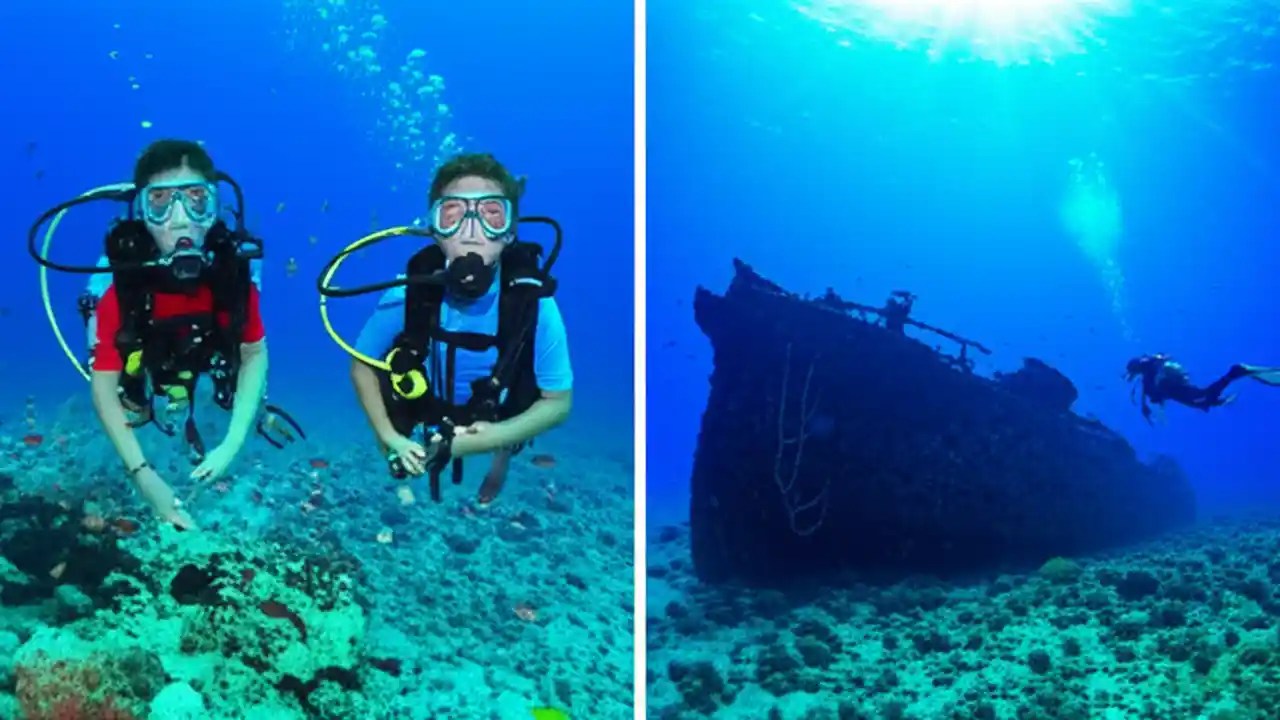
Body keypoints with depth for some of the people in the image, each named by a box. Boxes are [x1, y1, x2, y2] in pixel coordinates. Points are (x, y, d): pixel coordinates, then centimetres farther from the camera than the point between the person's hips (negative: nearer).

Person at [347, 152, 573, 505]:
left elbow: (558, 401, -14)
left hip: (489, 444, 0)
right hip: (417, 444, 0)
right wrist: (390, 438, -18)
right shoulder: (406, 295, -25)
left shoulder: (534, 303, -26)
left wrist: (498, 437, -29)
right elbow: (362, 366, -6)